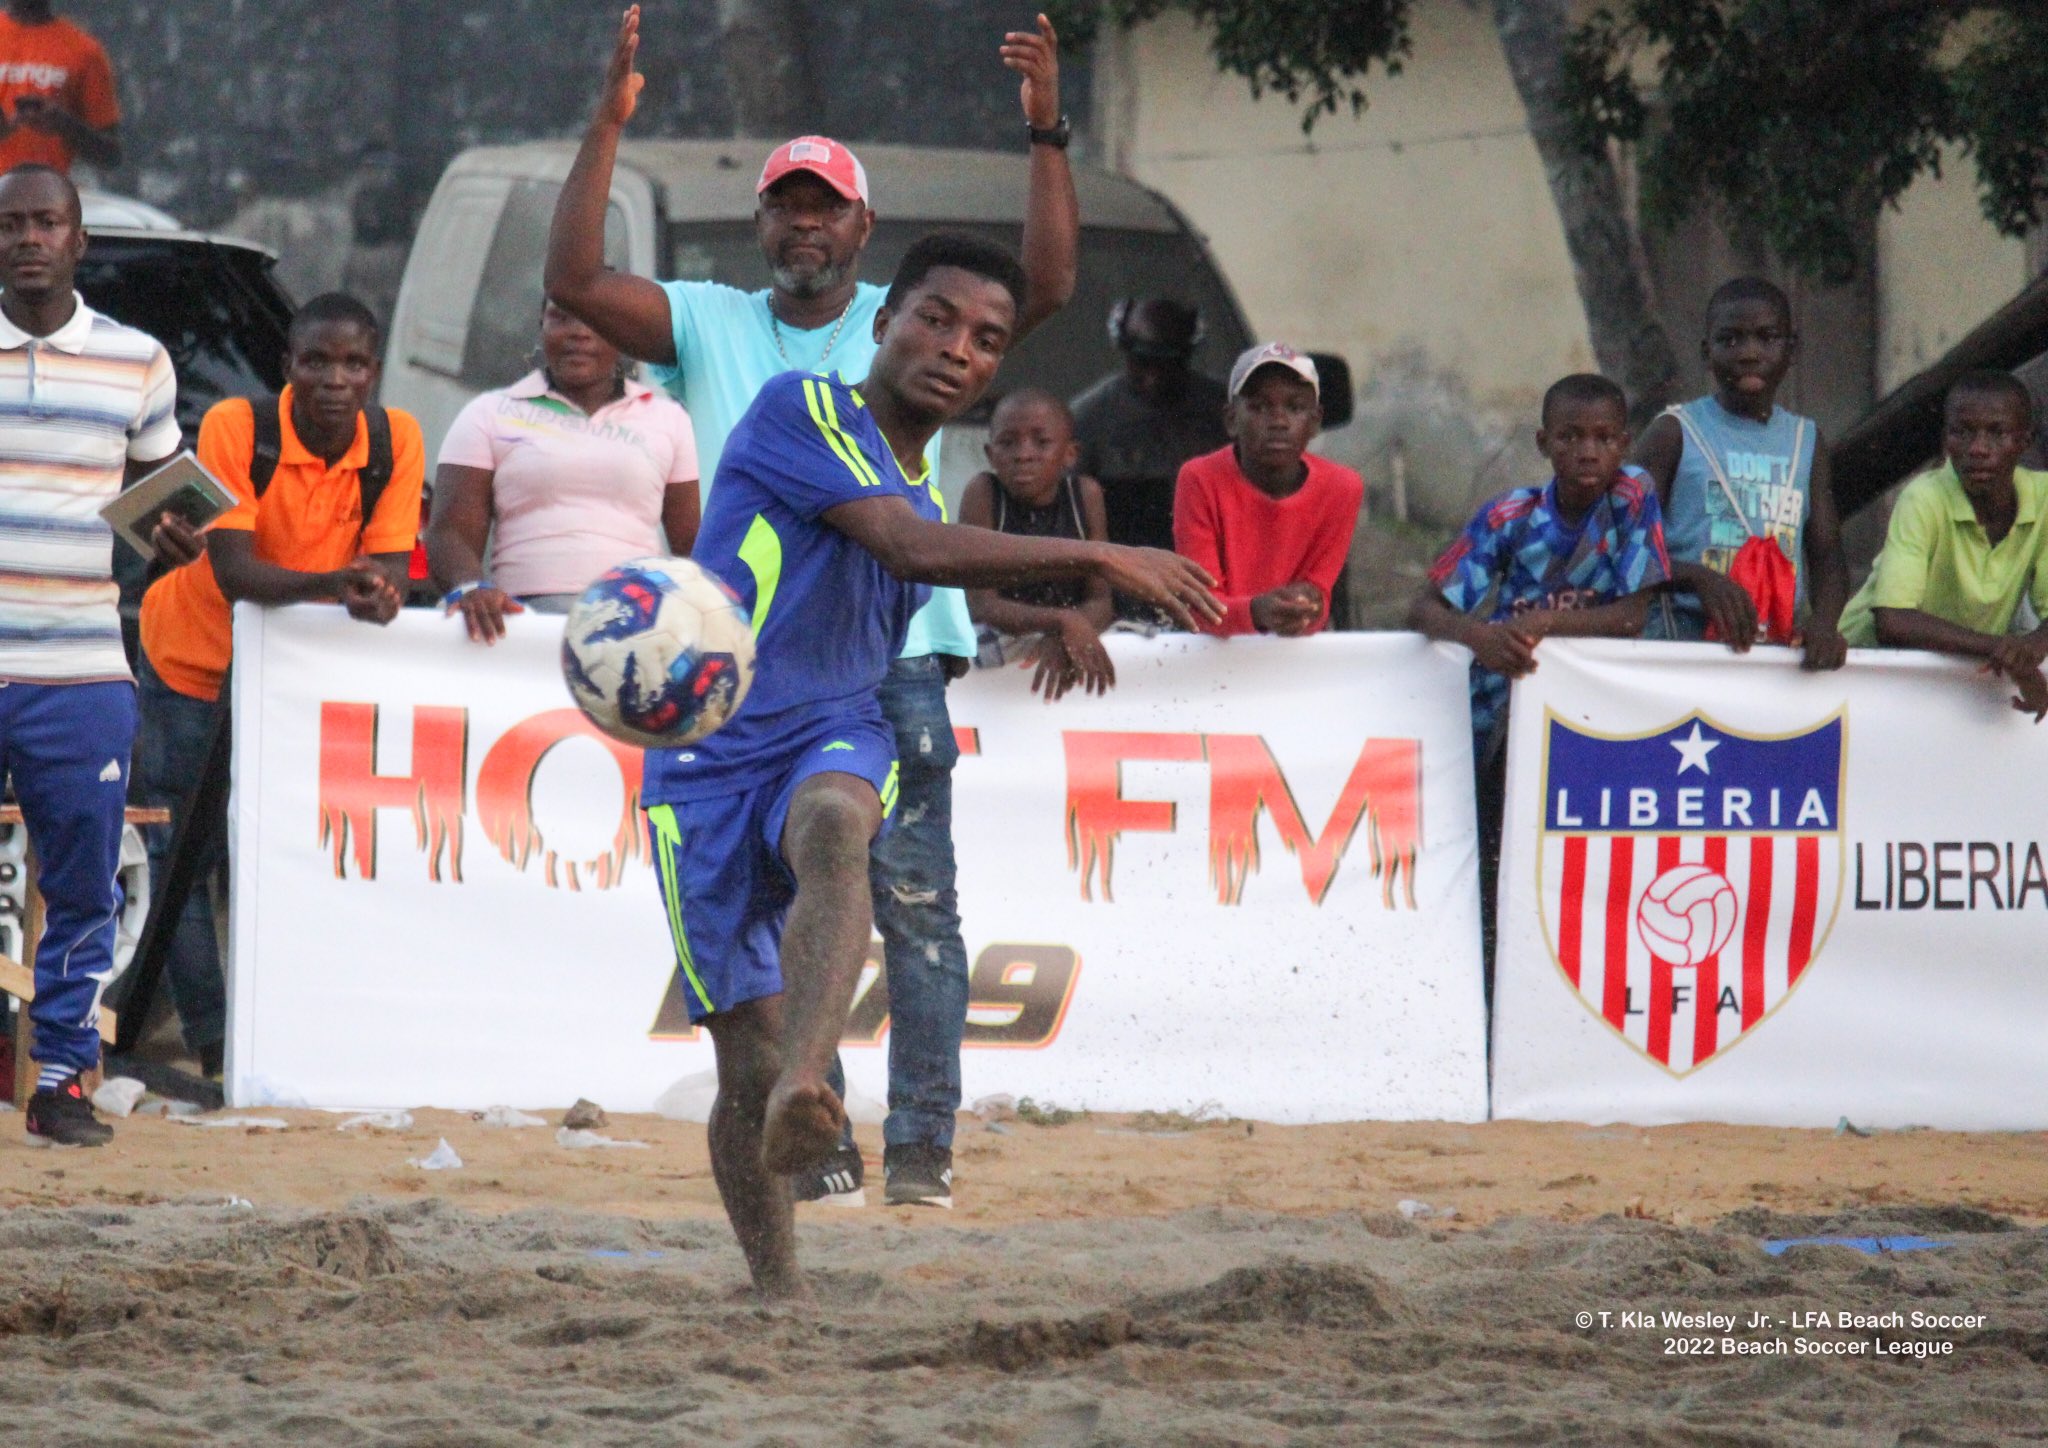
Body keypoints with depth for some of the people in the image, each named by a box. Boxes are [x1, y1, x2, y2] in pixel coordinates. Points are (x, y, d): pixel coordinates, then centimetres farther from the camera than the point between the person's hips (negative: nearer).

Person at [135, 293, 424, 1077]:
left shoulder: (396, 440, -14)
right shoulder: (236, 427, -24)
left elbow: (389, 564, -12)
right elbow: (232, 571, -31)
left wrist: (378, 593, -36)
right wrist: (331, 583, -47)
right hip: (192, 661, -3)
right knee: (182, 853, -1)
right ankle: (208, 1036, 6)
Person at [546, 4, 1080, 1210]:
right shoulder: (710, 326, 11)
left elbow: (1049, 285, -5)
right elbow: (578, 281, -2)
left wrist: (1046, 134, -14)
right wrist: (609, 127, -9)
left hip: (896, 660, -2)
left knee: (914, 904, -8)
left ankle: (922, 1144, -6)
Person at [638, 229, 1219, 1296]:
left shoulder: (927, 496, 19)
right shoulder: (803, 411, -4)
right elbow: (909, 550, -17)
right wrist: (1096, 559, -19)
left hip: (837, 736, 4)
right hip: (708, 760, -4)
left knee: (833, 825, -36)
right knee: (748, 1059, -6)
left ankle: (806, 1086, -59)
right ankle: (777, 1296, 13)